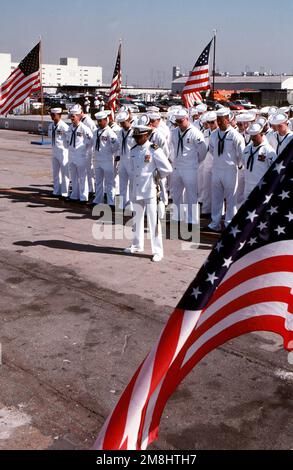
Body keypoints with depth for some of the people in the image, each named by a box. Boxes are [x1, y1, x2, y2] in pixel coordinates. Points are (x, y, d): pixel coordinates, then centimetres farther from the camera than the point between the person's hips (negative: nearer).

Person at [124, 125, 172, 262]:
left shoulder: (154, 150, -12)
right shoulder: (133, 150, 8)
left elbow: (167, 169, -11)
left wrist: (157, 176, 0)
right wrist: (134, 181, 12)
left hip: (150, 191, -6)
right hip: (136, 190, 7)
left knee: (153, 220, -3)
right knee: (137, 218, 17)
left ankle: (157, 251, 4)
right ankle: (137, 245, 33)